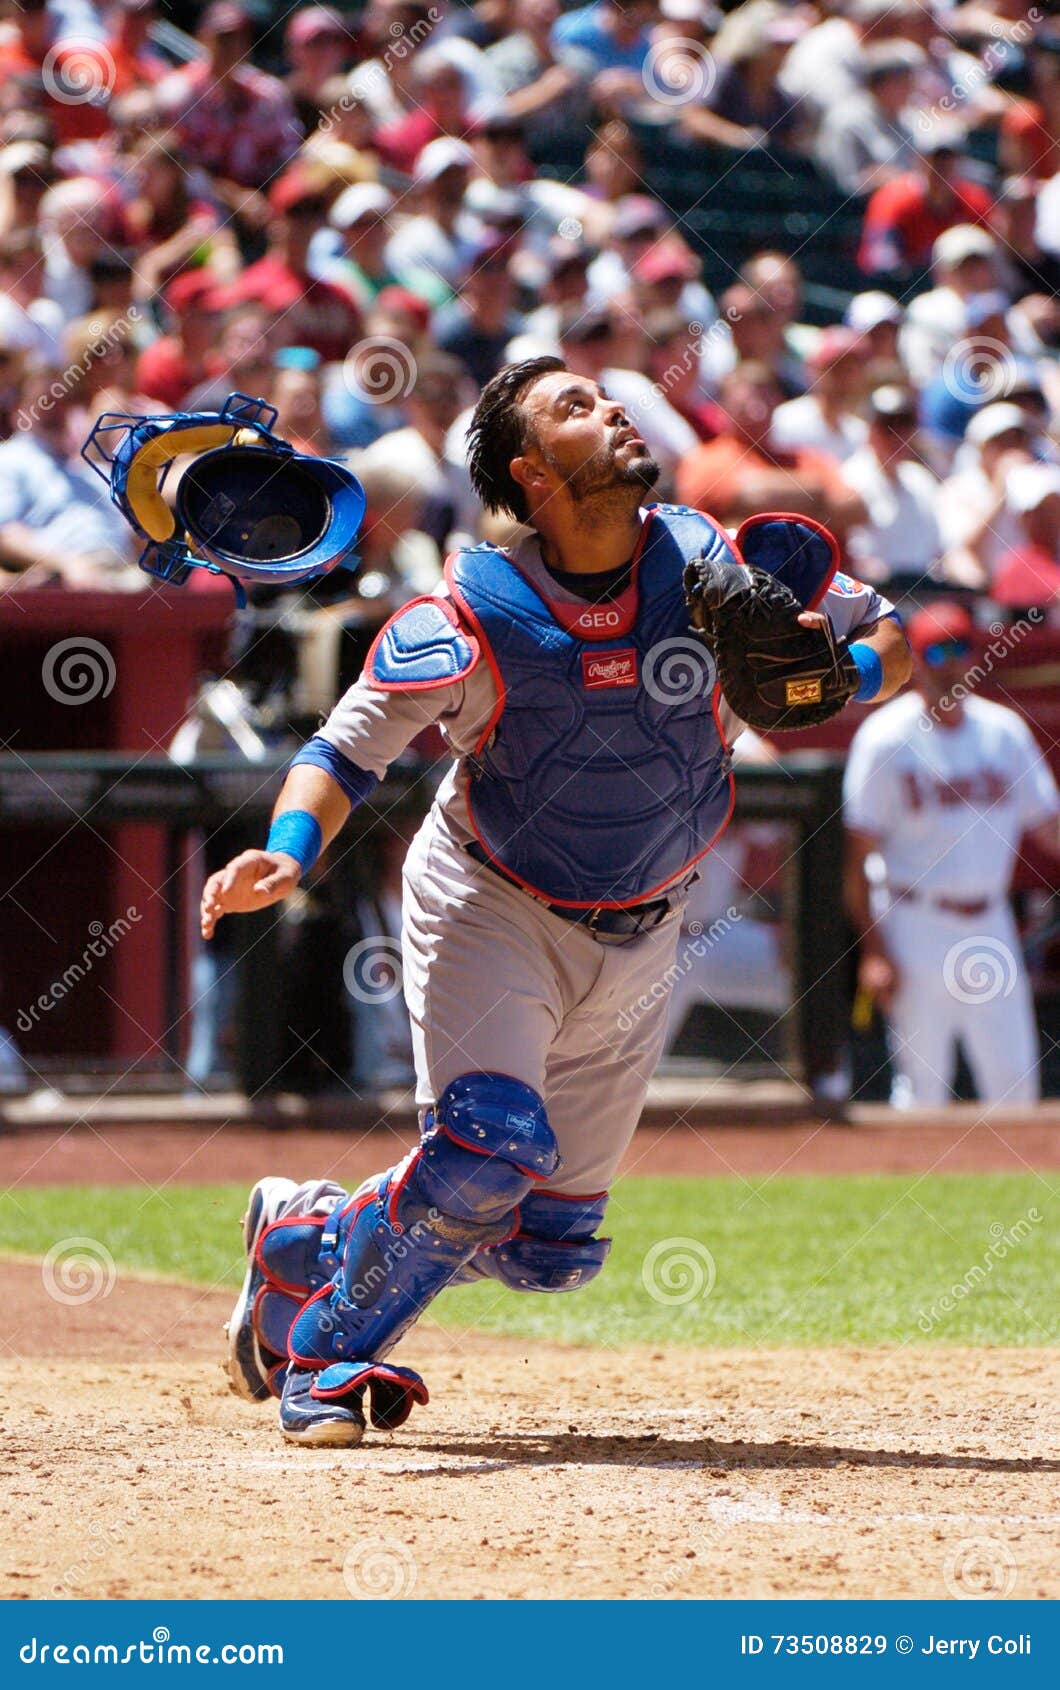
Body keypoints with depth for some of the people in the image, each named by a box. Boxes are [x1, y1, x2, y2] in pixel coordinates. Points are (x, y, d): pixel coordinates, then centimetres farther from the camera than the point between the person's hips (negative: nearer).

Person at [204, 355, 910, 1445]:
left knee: (553, 1249, 7)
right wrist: (288, 853, -35)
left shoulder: (711, 569, -12)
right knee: (492, 1147, -27)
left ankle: (303, 1245, 31)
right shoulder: (475, 618, -21)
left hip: (635, 941, 4)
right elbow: (346, 750, -15)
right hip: (489, 910, -4)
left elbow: (891, 639, -2)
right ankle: (330, 1352, -2)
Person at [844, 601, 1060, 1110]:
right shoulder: (886, 738, -6)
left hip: (990, 927, 5)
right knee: (922, 1084, -4)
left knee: (1016, 1084, 4)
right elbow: (859, 852, -7)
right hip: (916, 929, -5)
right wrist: (873, 949, -14)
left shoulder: (1006, 730, 8)